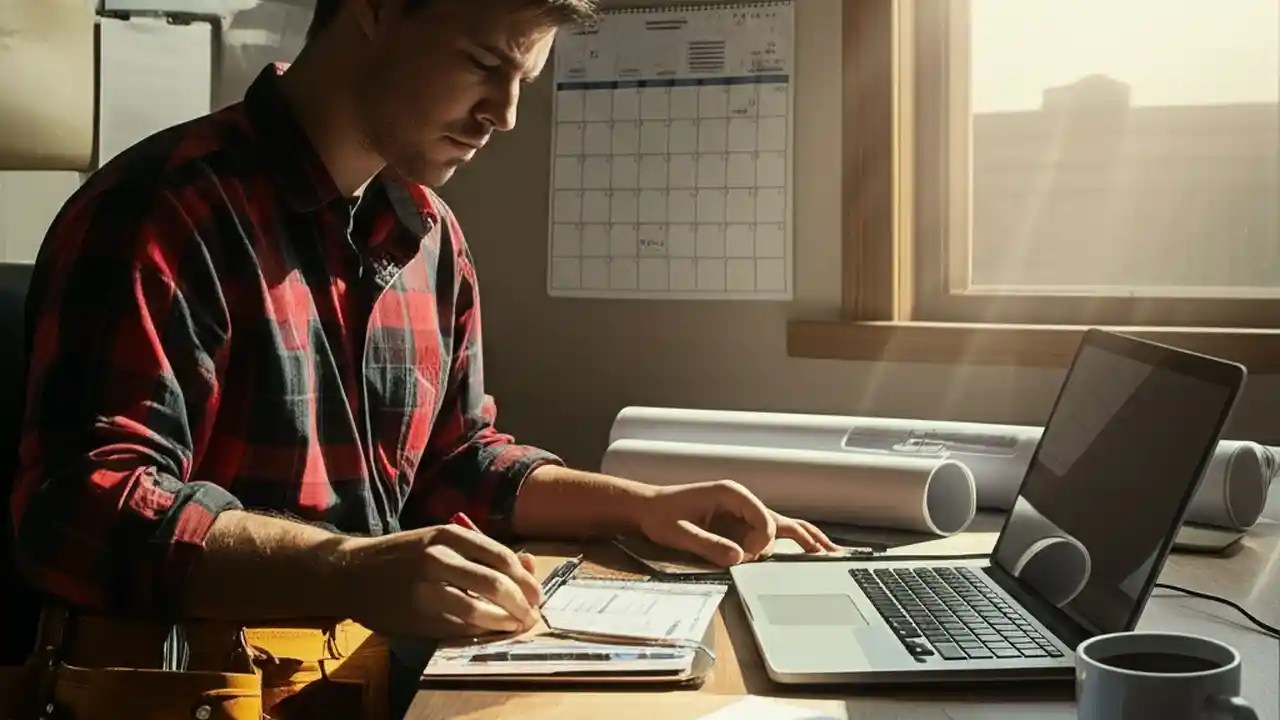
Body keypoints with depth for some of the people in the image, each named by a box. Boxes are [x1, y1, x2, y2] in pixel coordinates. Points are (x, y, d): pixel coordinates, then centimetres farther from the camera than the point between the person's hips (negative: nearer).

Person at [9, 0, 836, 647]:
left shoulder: (434, 238, 9)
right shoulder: (162, 210, -15)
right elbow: (84, 510, -21)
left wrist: (639, 505, 6)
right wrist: (349, 572, -34)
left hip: (375, 657, 7)